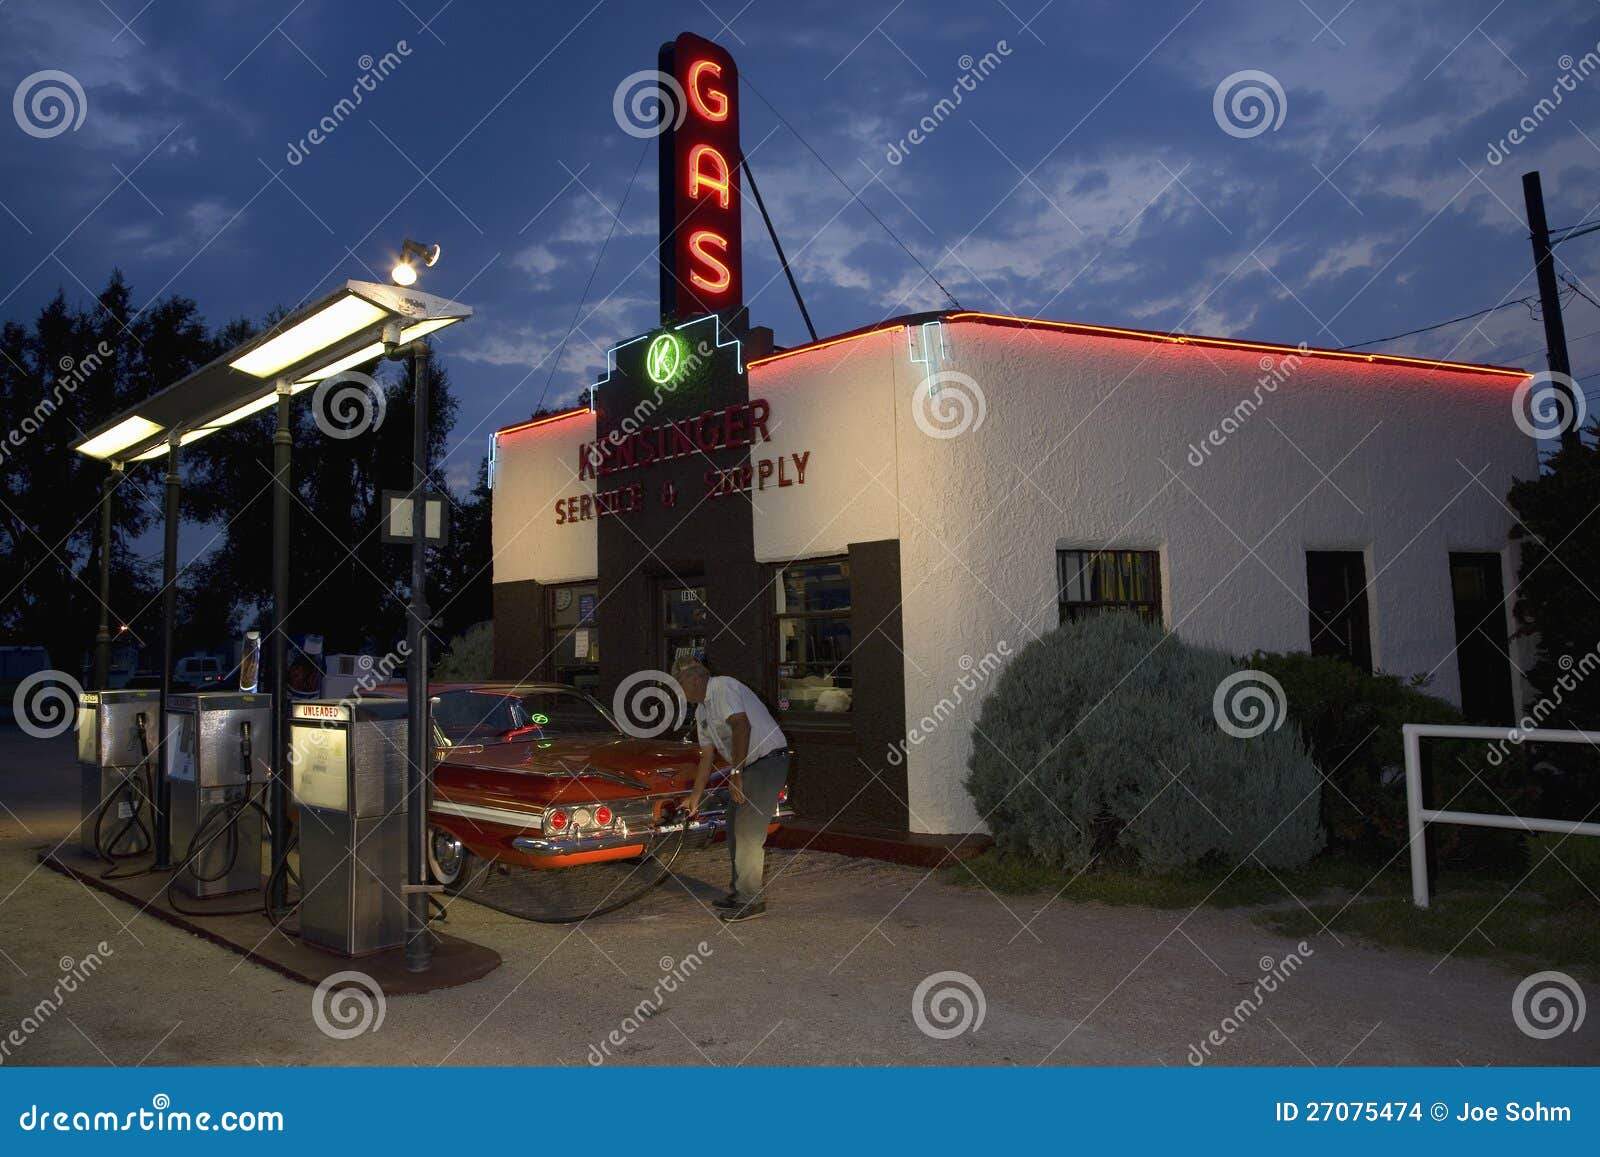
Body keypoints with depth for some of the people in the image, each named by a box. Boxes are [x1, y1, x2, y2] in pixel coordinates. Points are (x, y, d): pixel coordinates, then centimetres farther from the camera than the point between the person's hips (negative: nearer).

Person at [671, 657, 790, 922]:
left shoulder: (723, 687, -15)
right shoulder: (701, 710, 16)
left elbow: (742, 726, -28)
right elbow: (707, 756, 21)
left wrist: (735, 774, -25)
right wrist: (695, 798, 24)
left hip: (768, 759, -10)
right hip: (745, 767, 10)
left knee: (748, 833, -10)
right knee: (735, 831, 16)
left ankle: (750, 901, -2)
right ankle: (739, 892, 27)